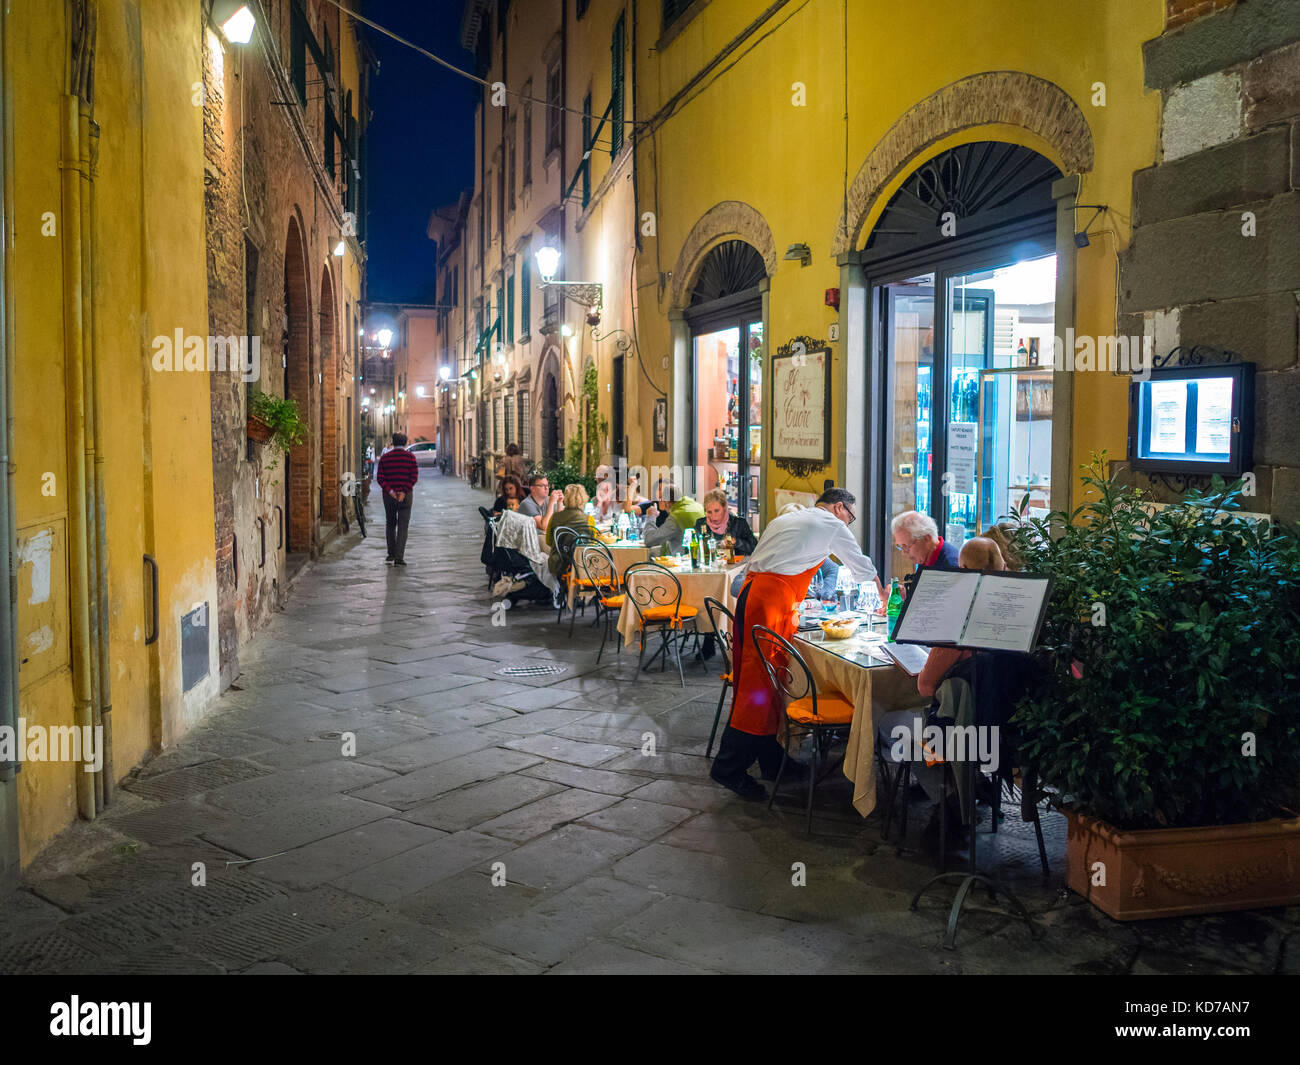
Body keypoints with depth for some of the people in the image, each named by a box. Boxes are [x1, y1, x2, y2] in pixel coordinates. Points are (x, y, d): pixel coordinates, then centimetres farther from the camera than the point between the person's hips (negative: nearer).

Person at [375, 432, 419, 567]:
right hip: (405, 496, -2)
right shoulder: (410, 457, -2)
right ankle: (399, 557, -10)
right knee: (402, 526, -2)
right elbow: (414, 477, -11)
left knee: (390, 524, 17)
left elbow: (380, 478, -5)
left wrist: (390, 491, -9)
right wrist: (404, 492, -12)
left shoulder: (384, 457, 4)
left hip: (389, 495, 2)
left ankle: (391, 554, 22)